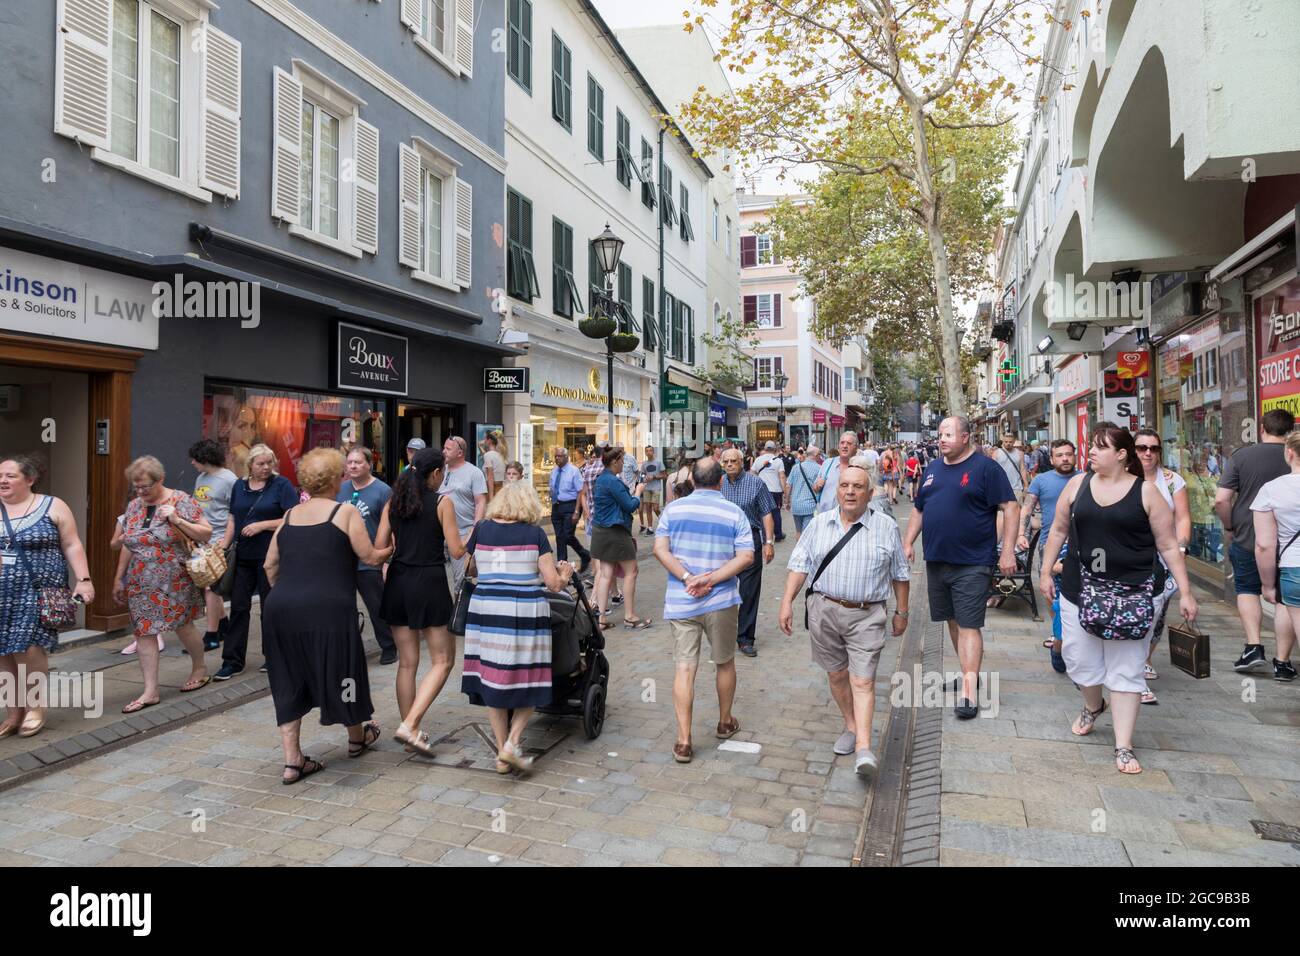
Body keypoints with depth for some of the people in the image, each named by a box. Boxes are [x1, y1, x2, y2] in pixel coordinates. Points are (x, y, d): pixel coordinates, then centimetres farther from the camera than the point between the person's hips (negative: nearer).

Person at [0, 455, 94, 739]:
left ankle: (35, 706, 9)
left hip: (38, 592, -4)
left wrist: (83, 580, -9)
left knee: (30, 648, -10)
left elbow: (72, 546, -1)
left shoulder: (53, 506, 0)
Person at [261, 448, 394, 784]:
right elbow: (370, 557, -6)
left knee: (289, 682, 13)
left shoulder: (290, 515, 14)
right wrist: (391, 550, 14)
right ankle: (357, 737, 35)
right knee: (340, 674, 14)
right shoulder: (345, 512, -2)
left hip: (280, 607, 5)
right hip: (327, 608, -5)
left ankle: (292, 761, 13)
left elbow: (270, 564, 15)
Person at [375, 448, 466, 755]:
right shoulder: (442, 502, -7)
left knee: (407, 662, 14)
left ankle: (409, 729, 22)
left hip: (398, 583, 6)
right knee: (443, 660, 6)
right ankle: (410, 726, -7)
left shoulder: (393, 502, 7)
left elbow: (379, 548, 6)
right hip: (430, 583, -5)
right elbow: (456, 551, -8)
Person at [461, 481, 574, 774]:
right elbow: (554, 583, -3)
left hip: (485, 609, 3)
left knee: (492, 680, 11)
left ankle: (501, 753, 18)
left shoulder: (482, 530, 6)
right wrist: (565, 575, 17)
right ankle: (512, 743, -1)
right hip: (525, 611, -3)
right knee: (528, 681, 11)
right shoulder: (534, 534, -2)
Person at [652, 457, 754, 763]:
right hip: (721, 601, -1)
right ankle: (725, 722, 35)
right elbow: (746, 557, -11)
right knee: (725, 663, 18)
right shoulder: (734, 513, -3)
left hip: (680, 601, 1)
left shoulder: (673, 508, 1)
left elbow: (660, 548, -7)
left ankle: (683, 741, 0)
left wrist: (688, 578, -13)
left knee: (684, 668, 2)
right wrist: (710, 579, -15)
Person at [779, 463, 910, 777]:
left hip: (867, 615, -2)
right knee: (836, 674, 12)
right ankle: (850, 726, 32)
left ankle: (863, 747, -8)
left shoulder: (886, 527, 2)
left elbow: (900, 574, 9)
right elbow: (799, 564, 5)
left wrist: (902, 612, 11)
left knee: (863, 681, -8)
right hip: (824, 610, 3)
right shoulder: (819, 524, 5)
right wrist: (787, 602, -2)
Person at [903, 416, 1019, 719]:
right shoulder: (932, 469, 12)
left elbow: (1011, 507, -10)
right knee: (953, 620, 14)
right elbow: (919, 510, 19)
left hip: (972, 564, -6)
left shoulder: (986, 468, -7)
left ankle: (969, 690, -7)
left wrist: (1008, 551, -16)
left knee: (969, 625, -7)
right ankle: (970, 672, 28)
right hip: (936, 561, 7)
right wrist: (908, 542, 12)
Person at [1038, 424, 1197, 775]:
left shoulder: (1146, 491, -4)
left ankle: (1123, 746, 13)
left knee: (1126, 669, 3)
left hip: (1134, 593, -3)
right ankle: (1093, 707, 43)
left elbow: (1168, 545, -1)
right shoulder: (1077, 485, 3)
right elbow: (1059, 530, 12)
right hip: (1080, 590, 3)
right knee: (1079, 658, 11)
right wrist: (1046, 572, 10)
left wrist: (1185, 592, -4)